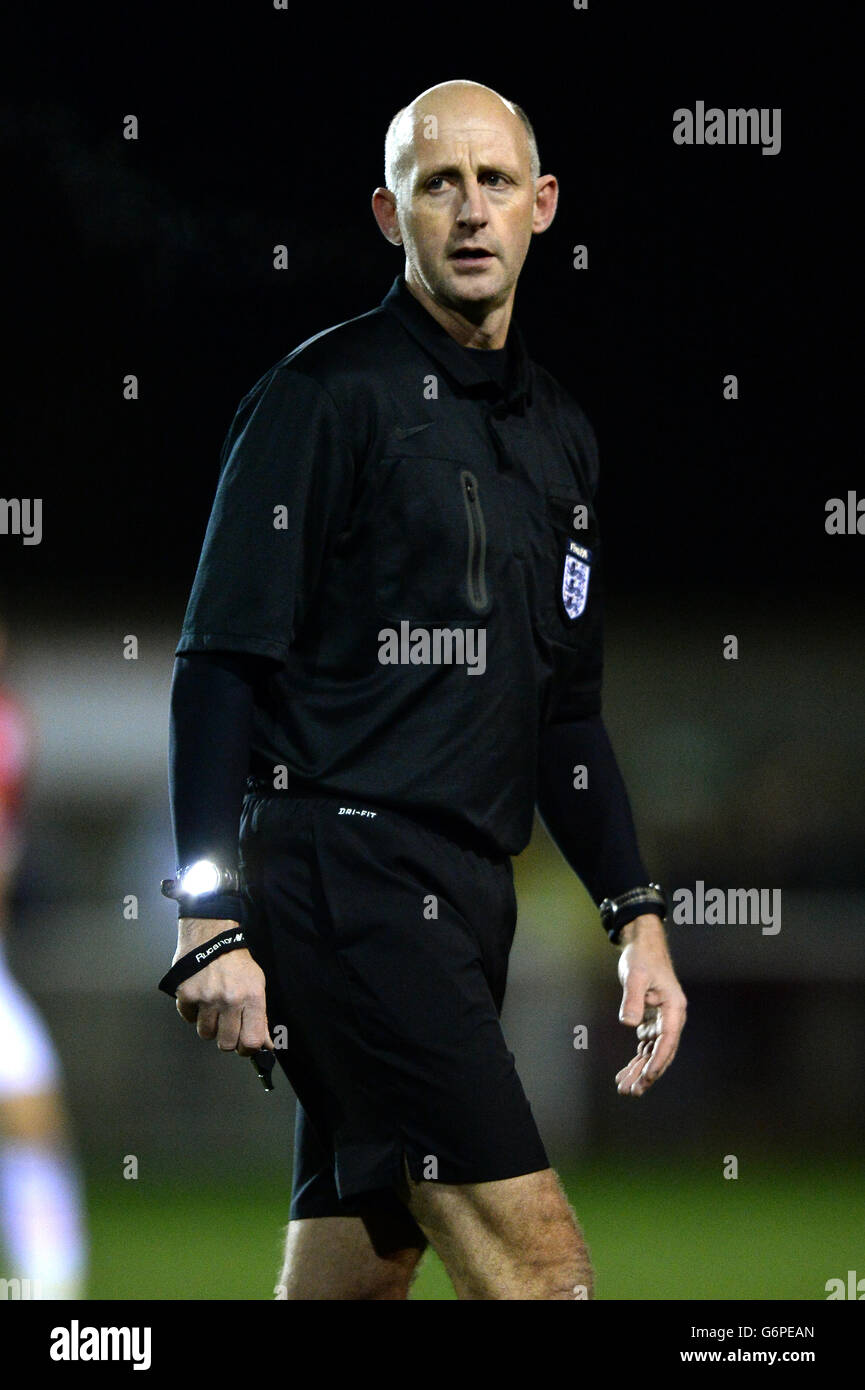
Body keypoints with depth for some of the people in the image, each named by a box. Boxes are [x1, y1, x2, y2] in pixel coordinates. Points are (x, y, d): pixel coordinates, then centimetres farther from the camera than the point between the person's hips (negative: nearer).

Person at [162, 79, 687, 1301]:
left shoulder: (558, 431, 19)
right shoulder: (327, 395, -5)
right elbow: (219, 664, -9)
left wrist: (635, 916, 17)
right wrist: (211, 921, -16)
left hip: (464, 900, 8)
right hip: (339, 870, -8)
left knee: (356, 1270, 8)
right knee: (536, 1262, -16)